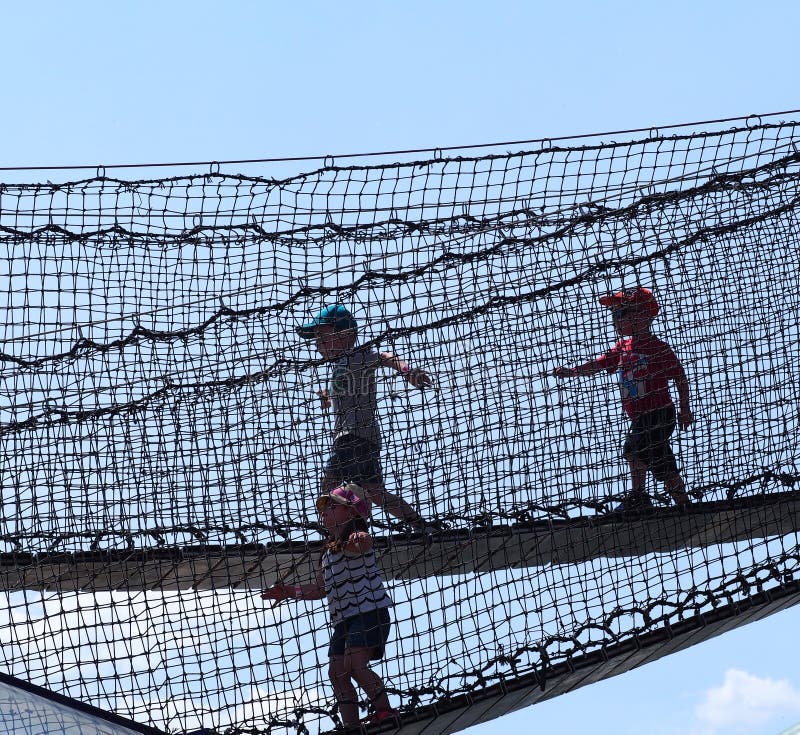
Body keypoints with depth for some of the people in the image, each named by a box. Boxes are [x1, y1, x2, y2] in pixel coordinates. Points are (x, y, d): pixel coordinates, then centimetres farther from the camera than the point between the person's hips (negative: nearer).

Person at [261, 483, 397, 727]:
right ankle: (351, 727, 2)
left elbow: (363, 543, -35)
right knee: (337, 673, 0)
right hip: (343, 619, 9)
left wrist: (360, 540, -59)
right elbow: (319, 588, 30)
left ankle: (384, 711, -10)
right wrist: (289, 591, 22)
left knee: (354, 665, -22)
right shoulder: (328, 550, 20)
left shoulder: (355, 538, -7)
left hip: (369, 611, -9)